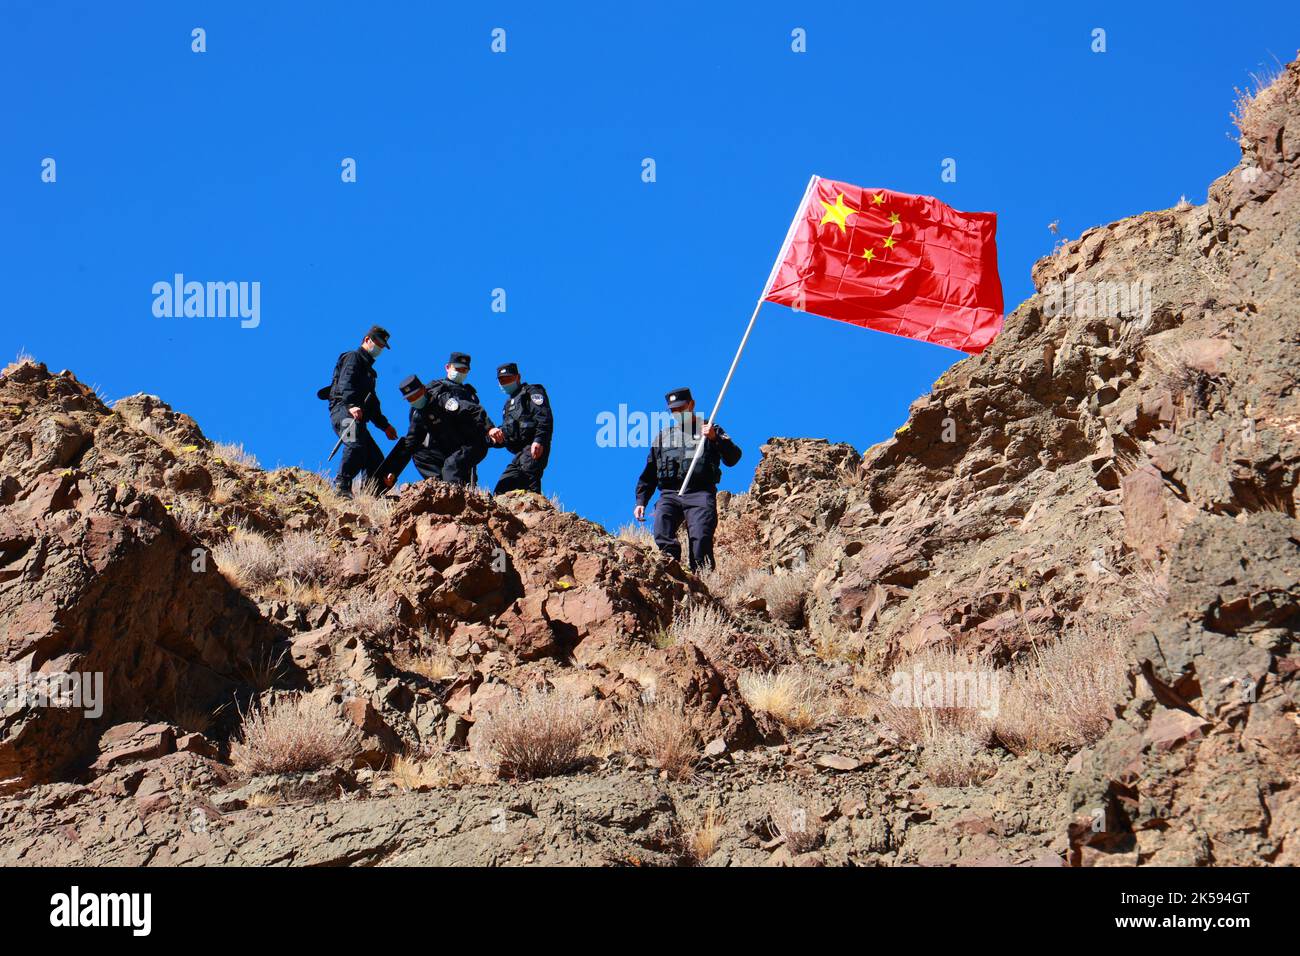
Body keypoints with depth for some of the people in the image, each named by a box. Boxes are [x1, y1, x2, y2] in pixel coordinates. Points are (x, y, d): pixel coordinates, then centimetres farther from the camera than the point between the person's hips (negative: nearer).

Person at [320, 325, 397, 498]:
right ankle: (342, 486, -42)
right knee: (356, 444, -35)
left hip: (358, 417, 11)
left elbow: (372, 402, 40)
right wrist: (351, 405, -33)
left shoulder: (368, 367, 35)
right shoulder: (353, 358, 4)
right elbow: (346, 384, -16)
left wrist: (385, 425, 32)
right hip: (343, 412, -11)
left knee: (376, 460, 7)